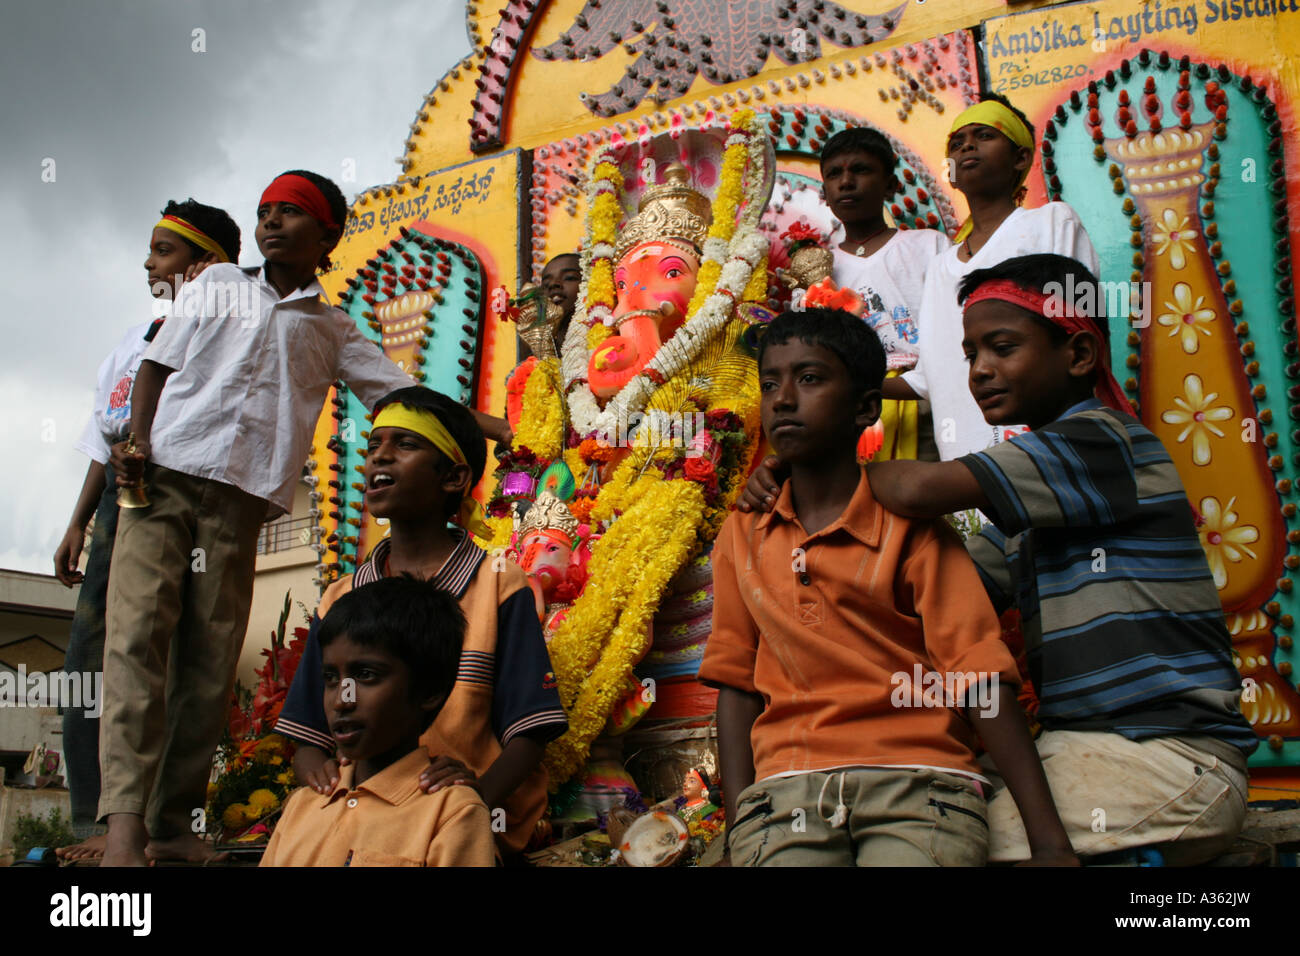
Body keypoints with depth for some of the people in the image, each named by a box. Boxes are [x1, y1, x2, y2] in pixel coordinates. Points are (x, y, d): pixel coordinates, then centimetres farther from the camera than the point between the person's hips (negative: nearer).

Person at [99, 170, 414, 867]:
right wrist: (138, 442, 0)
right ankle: (125, 819, -20)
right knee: (138, 633, -15)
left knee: (211, 659, -3)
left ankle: (175, 823, 3)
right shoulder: (215, 286, 21)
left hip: (241, 496, 0)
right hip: (162, 476, 0)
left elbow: (399, 393, 17)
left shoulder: (332, 330, 19)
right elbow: (157, 364, 17)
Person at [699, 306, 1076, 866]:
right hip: (786, 792, 2)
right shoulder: (742, 537, 13)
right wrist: (739, 824, 2)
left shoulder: (910, 529, 3)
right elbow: (737, 682, 13)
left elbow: (979, 677, -3)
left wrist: (1049, 841, -9)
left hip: (916, 782, -2)